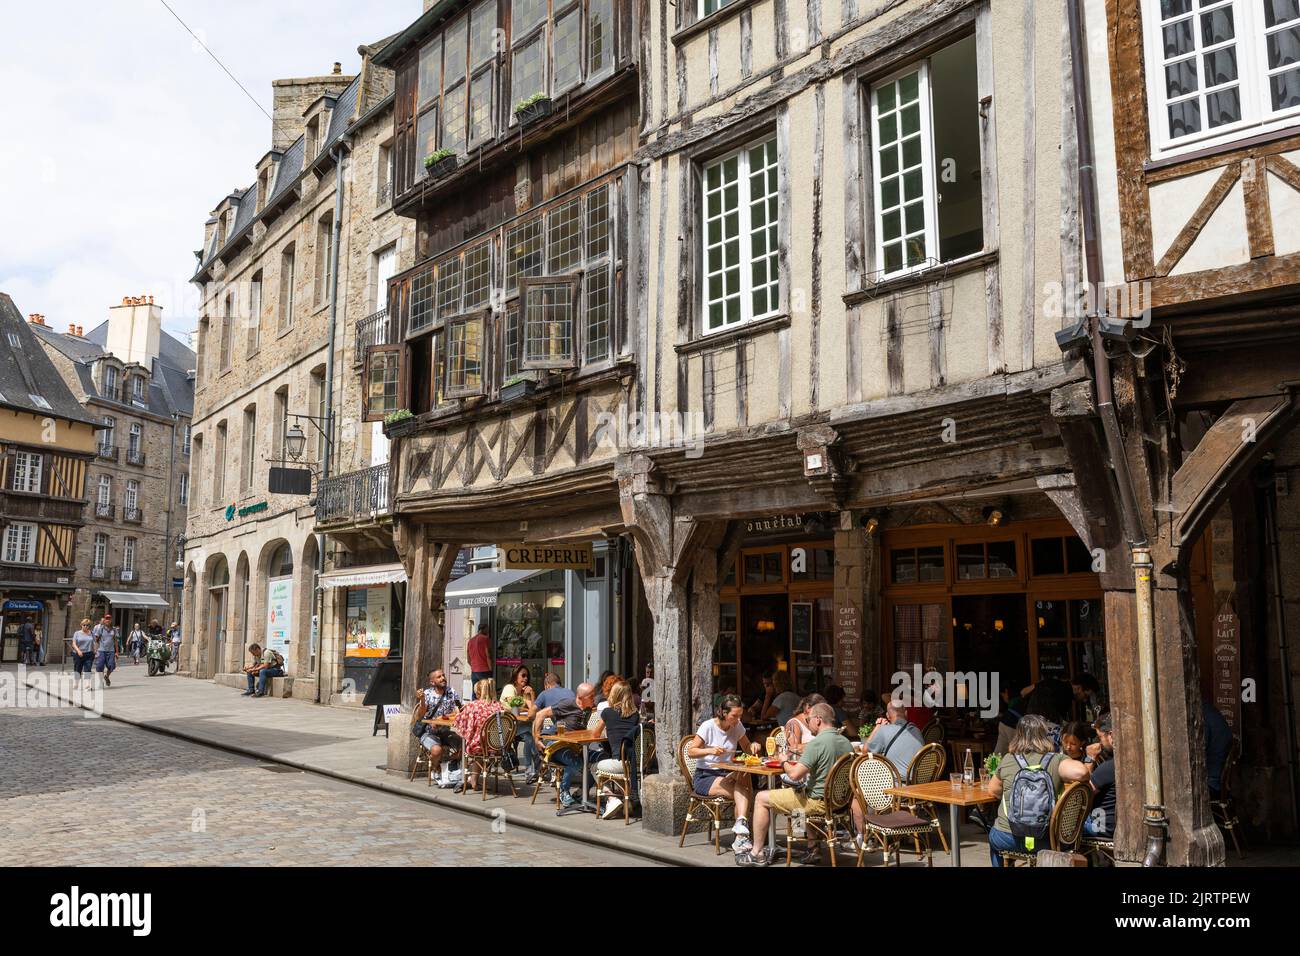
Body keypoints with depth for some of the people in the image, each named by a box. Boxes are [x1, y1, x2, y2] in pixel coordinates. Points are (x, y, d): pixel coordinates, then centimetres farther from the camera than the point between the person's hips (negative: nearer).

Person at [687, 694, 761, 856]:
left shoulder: (737, 726, 5)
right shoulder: (708, 726, -11)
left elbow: (746, 748, 17)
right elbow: (691, 752, -11)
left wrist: (753, 746, -6)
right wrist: (709, 750, -28)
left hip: (726, 774, 5)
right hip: (704, 777, -5)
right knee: (742, 792, -28)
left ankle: (741, 835, -35)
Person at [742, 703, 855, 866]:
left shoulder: (817, 743, -21)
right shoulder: (846, 742, 5)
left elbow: (795, 774, -25)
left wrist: (784, 762, -4)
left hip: (819, 802, -8)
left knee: (761, 798, 4)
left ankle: (757, 854, 10)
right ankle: (813, 845, 33)